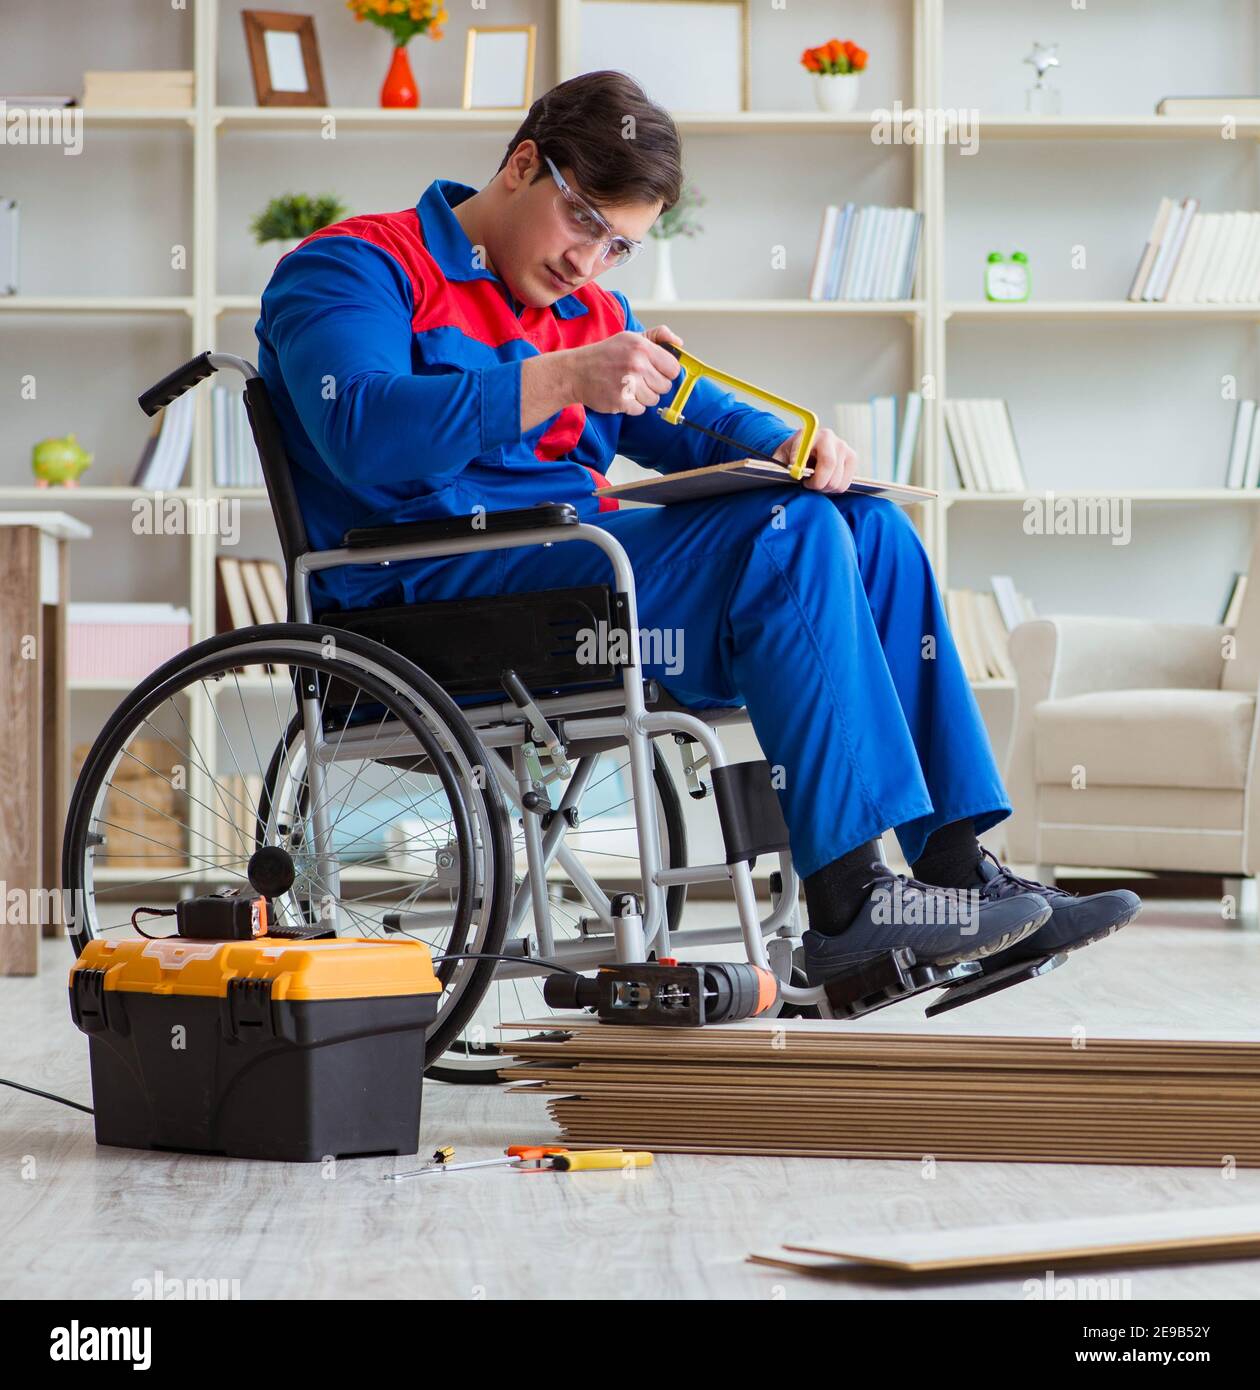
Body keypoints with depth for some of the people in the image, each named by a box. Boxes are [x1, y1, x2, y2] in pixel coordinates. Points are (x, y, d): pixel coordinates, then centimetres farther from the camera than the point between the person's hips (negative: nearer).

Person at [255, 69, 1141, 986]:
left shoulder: (590, 312, 27)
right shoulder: (357, 267, 0)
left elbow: (693, 418, 30)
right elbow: (366, 435, -18)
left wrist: (788, 445, 5)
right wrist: (562, 379, -27)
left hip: (582, 565, 9)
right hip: (436, 590, -9)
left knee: (869, 528, -5)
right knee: (787, 535, -24)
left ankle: (959, 869, -11)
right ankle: (847, 900, -29)